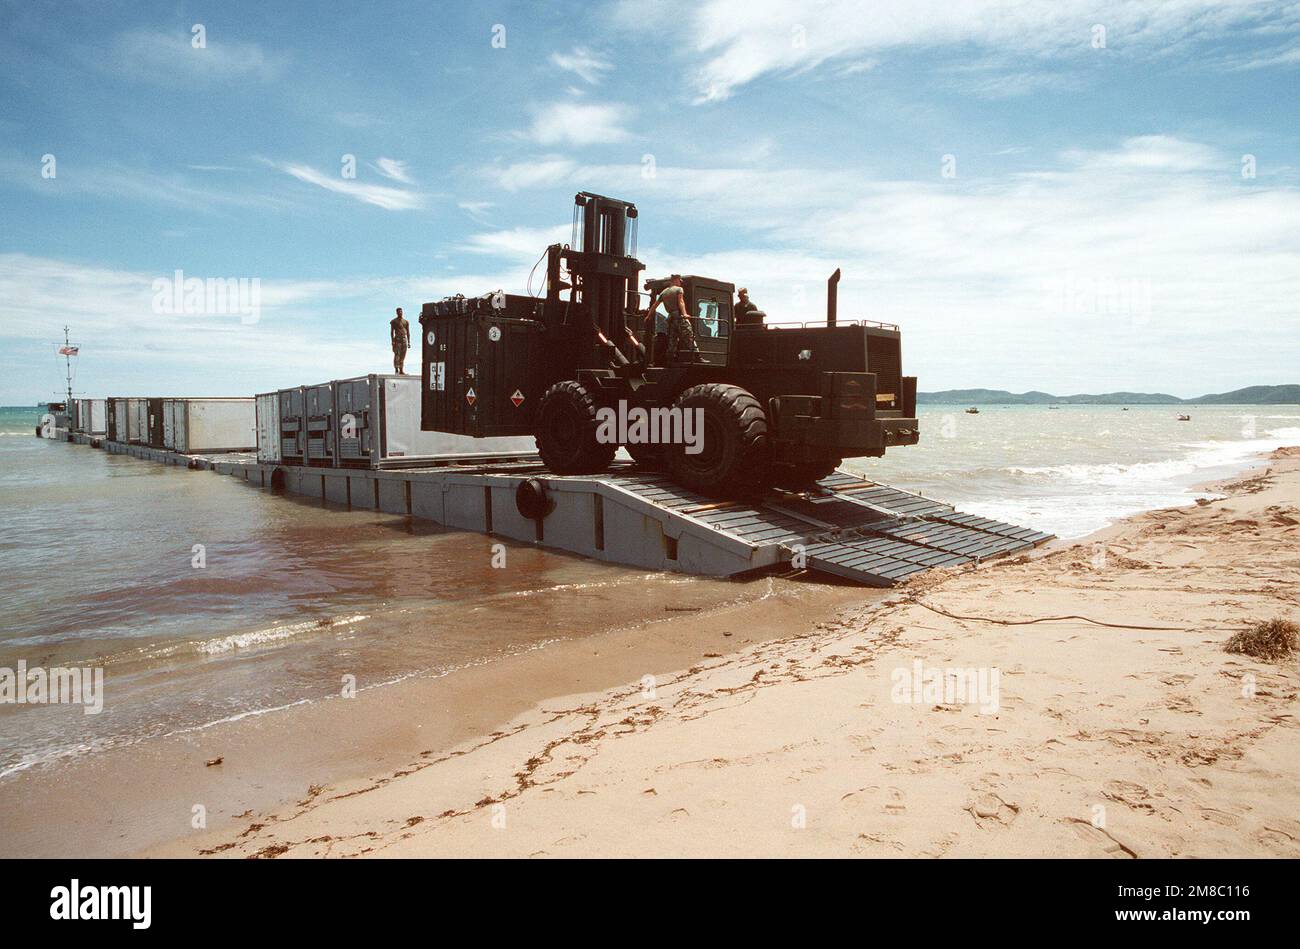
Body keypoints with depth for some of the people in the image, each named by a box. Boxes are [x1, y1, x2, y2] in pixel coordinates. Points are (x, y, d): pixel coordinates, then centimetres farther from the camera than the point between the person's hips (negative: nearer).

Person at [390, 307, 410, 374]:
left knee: (403, 356, 2)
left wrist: (409, 342, 8)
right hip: (397, 339, -4)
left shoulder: (406, 322, 15)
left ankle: (401, 370, 5)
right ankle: (396, 369, -13)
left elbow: (408, 332, 14)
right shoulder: (394, 321, 3)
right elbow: (391, 331, -2)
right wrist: (393, 341, -12)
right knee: (397, 354, -12)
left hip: (404, 339, 4)